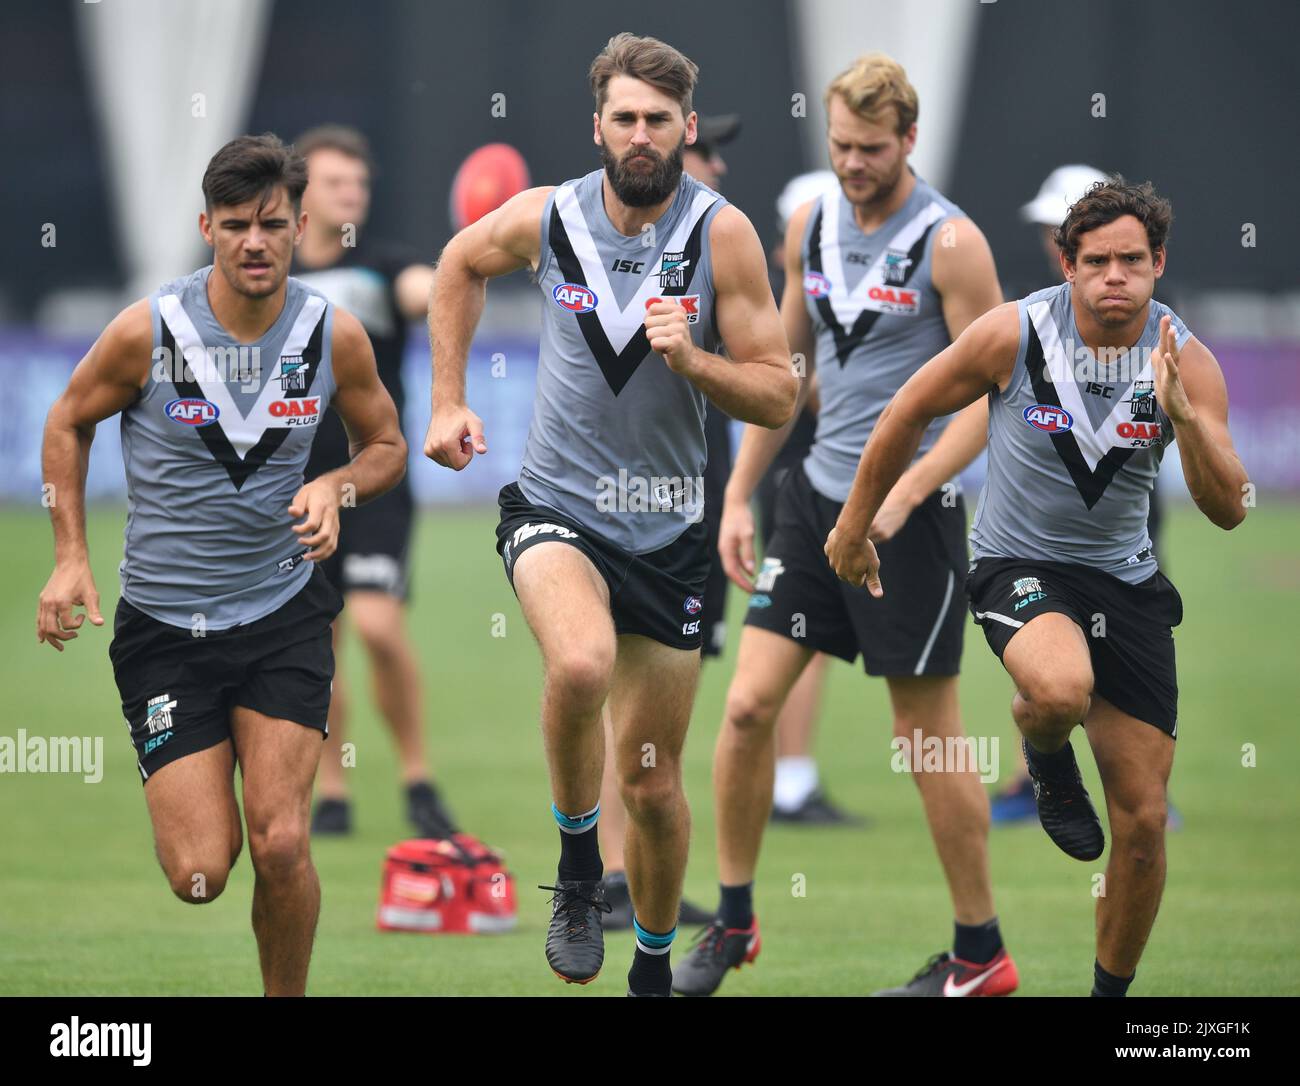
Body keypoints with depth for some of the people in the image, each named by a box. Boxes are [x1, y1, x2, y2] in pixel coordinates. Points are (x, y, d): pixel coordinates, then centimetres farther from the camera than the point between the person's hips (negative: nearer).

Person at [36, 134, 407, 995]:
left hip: (284, 616, 1)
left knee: (280, 845, -14)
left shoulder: (336, 335, -6)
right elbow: (68, 422, 5)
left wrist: (338, 487, -11)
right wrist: (71, 558, -1)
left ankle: (288, 998, 11)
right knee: (199, 875, -6)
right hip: (163, 626, -1)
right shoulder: (148, 331, -13)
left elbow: (387, 444, 11)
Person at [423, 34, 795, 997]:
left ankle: (655, 968, 33)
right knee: (582, 664, -34)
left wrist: (690, 358, -25)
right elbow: (461, 266, 17)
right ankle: (577, 871, -11)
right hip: (556, 509, -1)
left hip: (668, 530, 1)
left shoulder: (722, 234, -9)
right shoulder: (544, 219, -6)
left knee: (654, 785, 8)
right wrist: (449, 401, 12)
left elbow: (779, 395, -8)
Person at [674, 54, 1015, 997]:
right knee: (749, 704, -1)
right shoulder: (812, 224, 7)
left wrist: (896, 503, -22)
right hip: (817, 495, 6)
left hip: (912, 516, -6)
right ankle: (733, 922, 12)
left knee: (927, 732, 0)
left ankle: (981, 954, 11)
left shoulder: (951, 244, -12)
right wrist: (739, 496, 12)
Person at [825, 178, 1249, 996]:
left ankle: (1112, 991, 22)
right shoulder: (1014, 334, -15)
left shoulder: (1186, 360, -10)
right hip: (1019, 563, -3)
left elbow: (1229, 510, -17)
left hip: (1126, 581, 3)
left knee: (1144, 824, 1)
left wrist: (1184, 415, -33)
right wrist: (854, 526, 7)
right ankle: (1049, 765, -1)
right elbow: (910, 413, 0)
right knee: (1062, 688, -39)